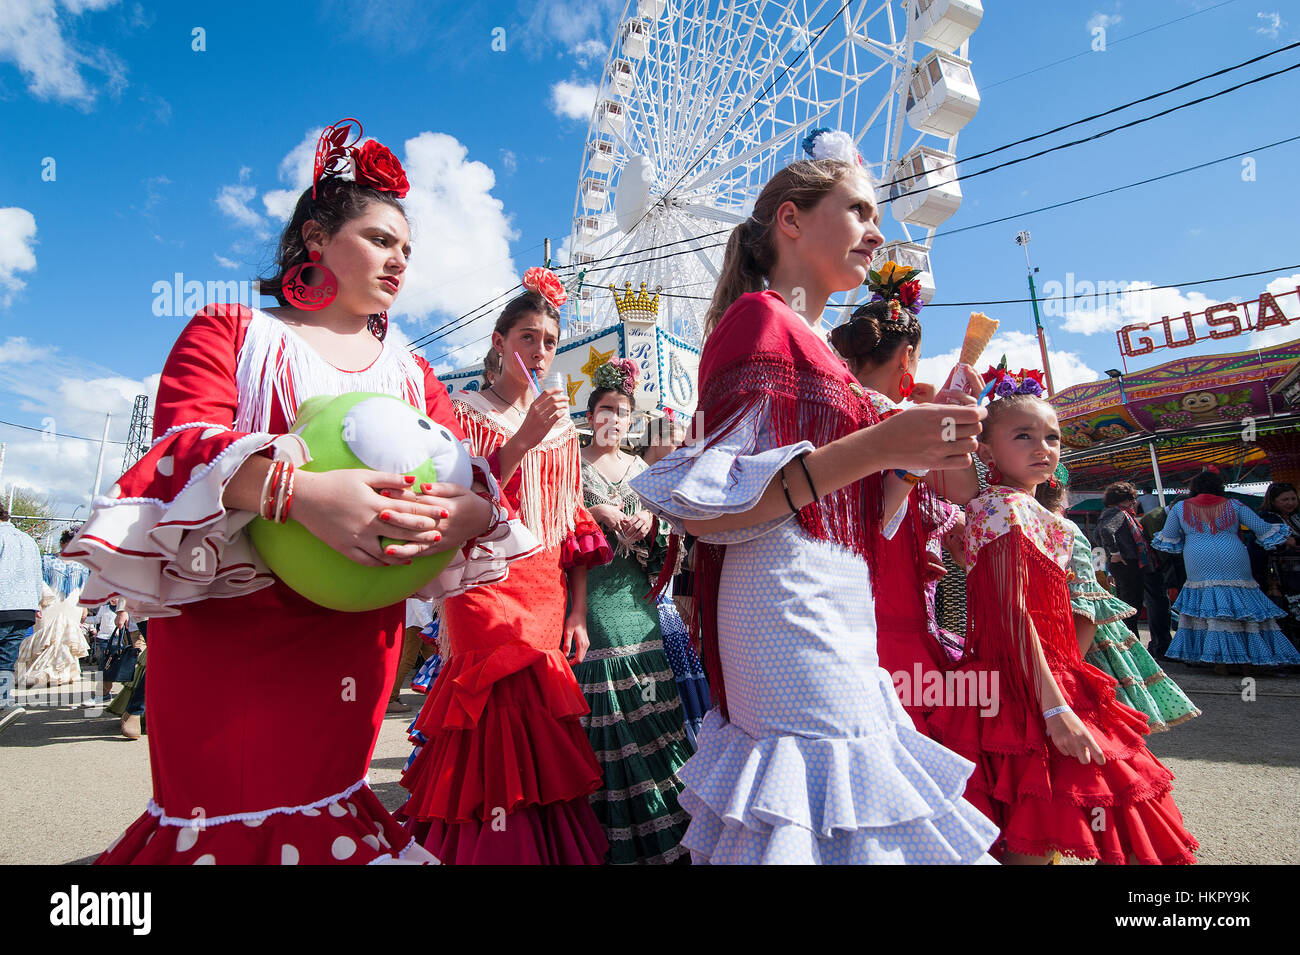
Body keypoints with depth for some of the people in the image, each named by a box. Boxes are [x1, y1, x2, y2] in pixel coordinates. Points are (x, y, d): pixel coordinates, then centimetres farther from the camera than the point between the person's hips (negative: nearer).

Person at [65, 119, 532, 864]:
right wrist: (295, 489, -31)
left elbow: (468, 470, 4)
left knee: (315, 808, 13)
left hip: (356, 645, 3)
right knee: (224, 820, 3)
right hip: (225, 630, -3)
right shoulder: (231, 333, 5)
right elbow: (181, 445, -11)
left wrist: (471, 510, -21)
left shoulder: (412, 373, 15)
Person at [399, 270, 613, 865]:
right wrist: (522, 441, -19)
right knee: (502, 722, -5)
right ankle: (498, 848, 16)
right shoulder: (466, 413, 1)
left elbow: (575, 523, 11)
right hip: (487, 590, -4)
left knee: (538, 735, 8)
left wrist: (577, 613, 4)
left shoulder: (563, 426, 14)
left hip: (547, 596, 4)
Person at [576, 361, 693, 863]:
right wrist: (596, 513, -15)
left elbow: (661, 533, 17)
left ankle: (653, 815, 19)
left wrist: (649, 522, -4)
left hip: (633, 591, 4)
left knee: (646, 699, 4)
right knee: (600, 703, -3)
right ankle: (608, 827, 13)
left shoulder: (641, 467, 16)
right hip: (590, 589, -4)